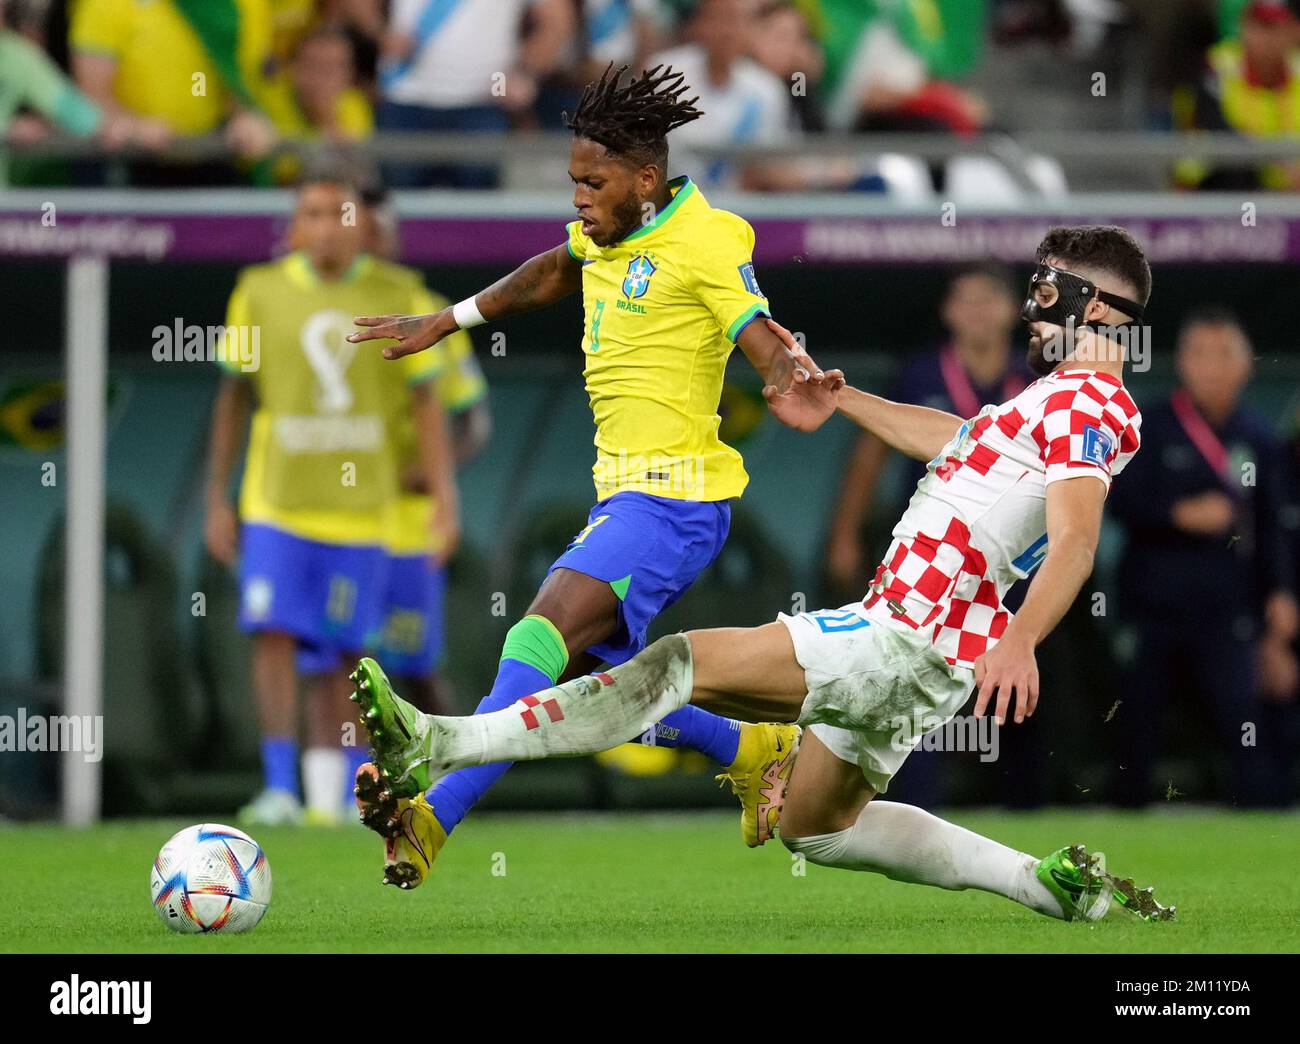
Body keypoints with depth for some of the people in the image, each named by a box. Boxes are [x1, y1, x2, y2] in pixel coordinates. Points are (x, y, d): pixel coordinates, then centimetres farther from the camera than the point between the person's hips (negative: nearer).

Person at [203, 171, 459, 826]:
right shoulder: (261, 292, 2)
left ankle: (329, 799, 13)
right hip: (275, 506, 0)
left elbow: (426, 405, 4)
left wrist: (444, 499, -4)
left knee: (337, 659, 4)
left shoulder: (398, 298, 1)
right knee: (273, 635, -13)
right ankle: (280, 790, -13)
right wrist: (217, 501, 10)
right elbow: (234, 397, 10)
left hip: (360, 513, 0)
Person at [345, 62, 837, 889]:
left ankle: (435, 818, -39)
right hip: (625, 493, 10)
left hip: (672, 501, -10)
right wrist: (445, 323, 39)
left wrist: (792, 382, -45)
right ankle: (754, 752, 25)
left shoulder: (703, 244, -13)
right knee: (578, 680, 9)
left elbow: (766, 345, -21)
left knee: (543, 641, -25)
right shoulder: (610, 233, 12)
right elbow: (550, 275, 34)